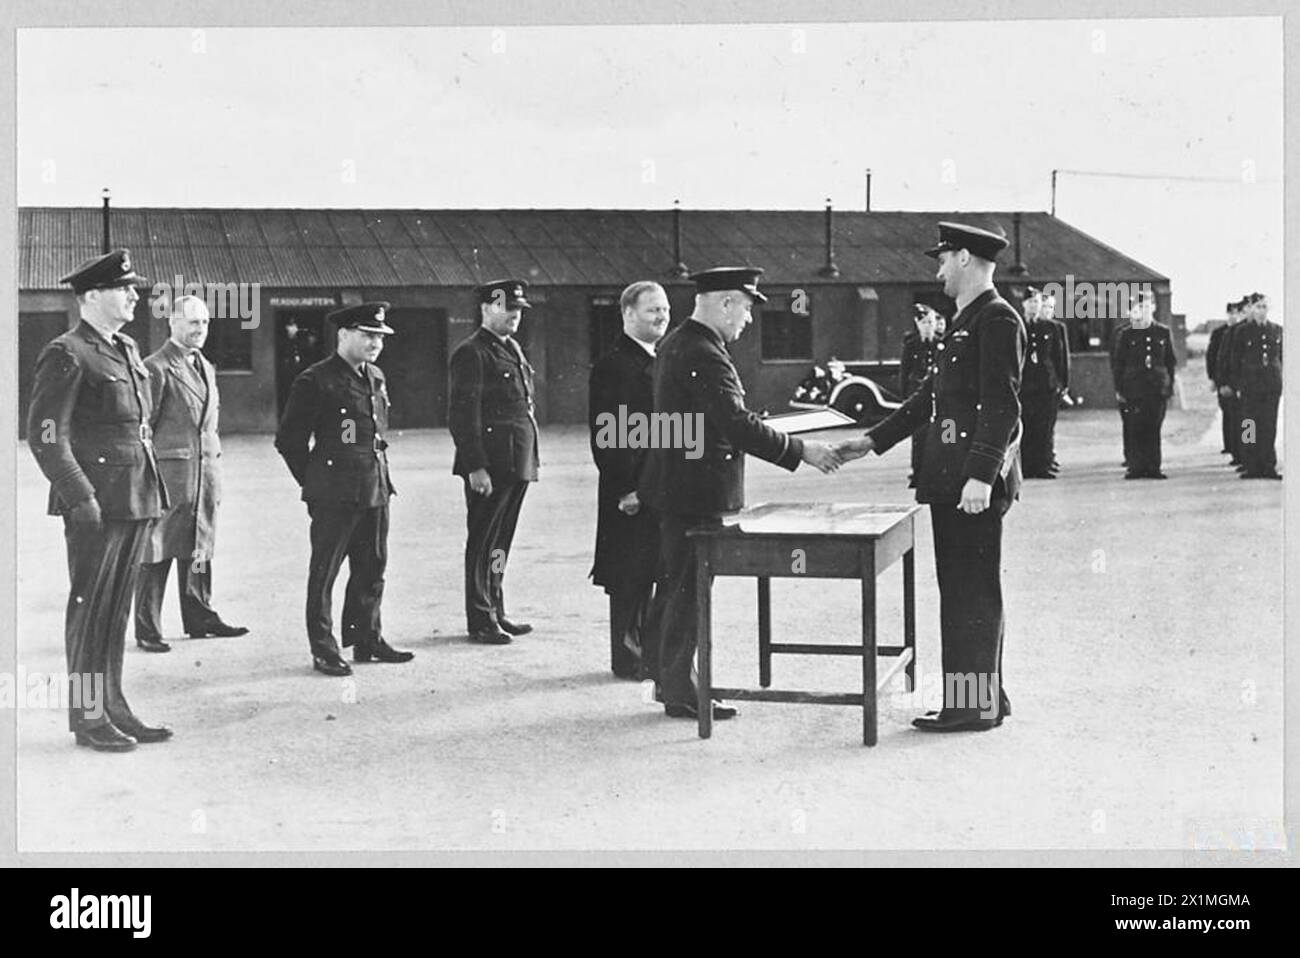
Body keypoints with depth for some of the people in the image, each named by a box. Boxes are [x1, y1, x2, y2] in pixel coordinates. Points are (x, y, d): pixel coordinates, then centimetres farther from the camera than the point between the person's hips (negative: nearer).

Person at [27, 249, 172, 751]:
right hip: (96, 502, -8)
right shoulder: (66, 355, -10)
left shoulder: (126, 348, 16)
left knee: (117, 606, 13)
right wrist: (80, 497, -18)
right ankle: (87, 718, 7)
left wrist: (152, 491, 17)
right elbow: (45, 436, -15)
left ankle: (113, 707, 20)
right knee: (90, 607, 0)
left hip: (137, 497, 8)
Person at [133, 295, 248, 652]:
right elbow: (143, 425, -10)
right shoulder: (156, 368, -8)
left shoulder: (206, 367, 17)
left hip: (207, 464, 8)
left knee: (199, 546, 13)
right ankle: (147, 628, 2)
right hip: (170, 466, -7)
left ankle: (200, 617, 21)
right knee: (158, 548, -3)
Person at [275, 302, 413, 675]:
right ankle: (323, 650, 6)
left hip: (376, 490, 7)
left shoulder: (376, 378, 13)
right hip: (335, 495, -7)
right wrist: (314, 483, -1)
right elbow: (288, 440, -6)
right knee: (324, 571, 0)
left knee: (372, 568, 13)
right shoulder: (315, 381, -10)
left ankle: (367, 638, 25)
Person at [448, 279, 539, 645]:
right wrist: (475, 467, -20)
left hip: (516, 464, 9)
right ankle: (480, 622, 5)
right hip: (490, 466, -8)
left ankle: (496, 613, 23)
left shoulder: (513, 349, 17)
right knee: (484, 542, -1)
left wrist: (530, 460, 19)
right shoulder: (471, 354, -11)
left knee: (500, 541, 15)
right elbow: (463, 416, -15)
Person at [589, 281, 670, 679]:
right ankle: (627, 657, 9)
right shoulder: (612, 366, -11)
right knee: (630, 578, 0)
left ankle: (653, 652, 23)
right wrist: (626, 489, -19)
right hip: (631, 493, -8)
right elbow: (605, 436, -16)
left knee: (662, 572, 12)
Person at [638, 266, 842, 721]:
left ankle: (669, 678, 28)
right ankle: (679, 692, 6)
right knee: (688, 592, -2)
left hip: (675, 490, 11)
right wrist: (801, 450, -22)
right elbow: (737, 425, -27)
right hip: (696, 494, -10)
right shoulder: (704, 356, -22)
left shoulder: (675, 343, 11)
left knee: (675, 587, 17)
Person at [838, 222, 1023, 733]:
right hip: (950, 479, 10)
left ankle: (975, 706, 1)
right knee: (963, 589, 14)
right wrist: (872, 441, 22)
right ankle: (984, 696, 23)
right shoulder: (966, 321, 19)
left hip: (974, 483, -10)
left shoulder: (998, 319, -12)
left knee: (972, 590, -5)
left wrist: (981, 476, -25)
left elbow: (1002, 406, -19)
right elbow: (929, 396, 23)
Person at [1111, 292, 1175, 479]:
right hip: (1132, 390, -2)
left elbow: (1170, 361, 13)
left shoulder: (1163, 332, 9)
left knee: (1153, 429, 3)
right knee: (1133, 430, -4)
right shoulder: (1125, 334, 3)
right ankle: (1134, 467, 2)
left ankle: (1153, 467, 8)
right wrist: (1119, 389, -1)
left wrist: (1169, 385, 7)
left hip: (1158, 389, 2)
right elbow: (1117, 363, 3)